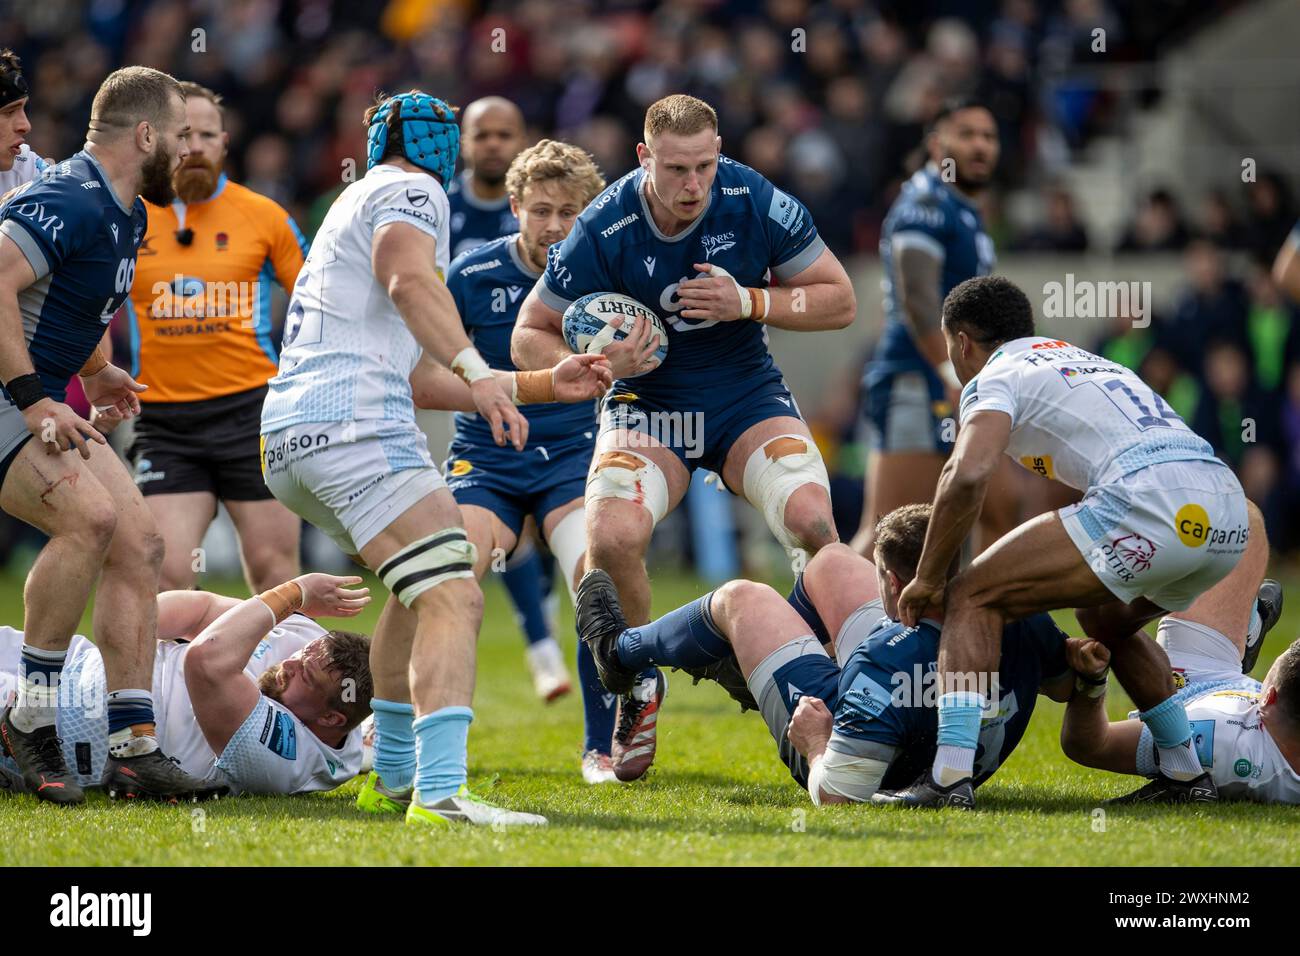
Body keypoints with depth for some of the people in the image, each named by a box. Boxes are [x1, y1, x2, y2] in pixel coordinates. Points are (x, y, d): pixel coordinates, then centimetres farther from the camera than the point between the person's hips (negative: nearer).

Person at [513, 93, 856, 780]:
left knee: (812, 521, -27)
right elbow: (529, 336, -7)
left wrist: (748, 303, -20)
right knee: (611, 536, -28)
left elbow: (839, 300, -5)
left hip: (747, 397, 1)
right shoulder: (604, 232, -18)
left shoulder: (756, 203, -15)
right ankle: (639, 685, 1)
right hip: (647, 402, -1)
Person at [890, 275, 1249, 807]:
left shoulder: (994, 379, 10)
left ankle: (950, 777, -10)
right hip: (1230, 517, 8)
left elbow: (968, 475, -9)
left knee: (973, 599, 3)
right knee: (1106, 619, 34)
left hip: (1150, 501, -8)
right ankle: (1185, 776, 30)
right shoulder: (1090, 363, 36)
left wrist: (928, 578, 4)